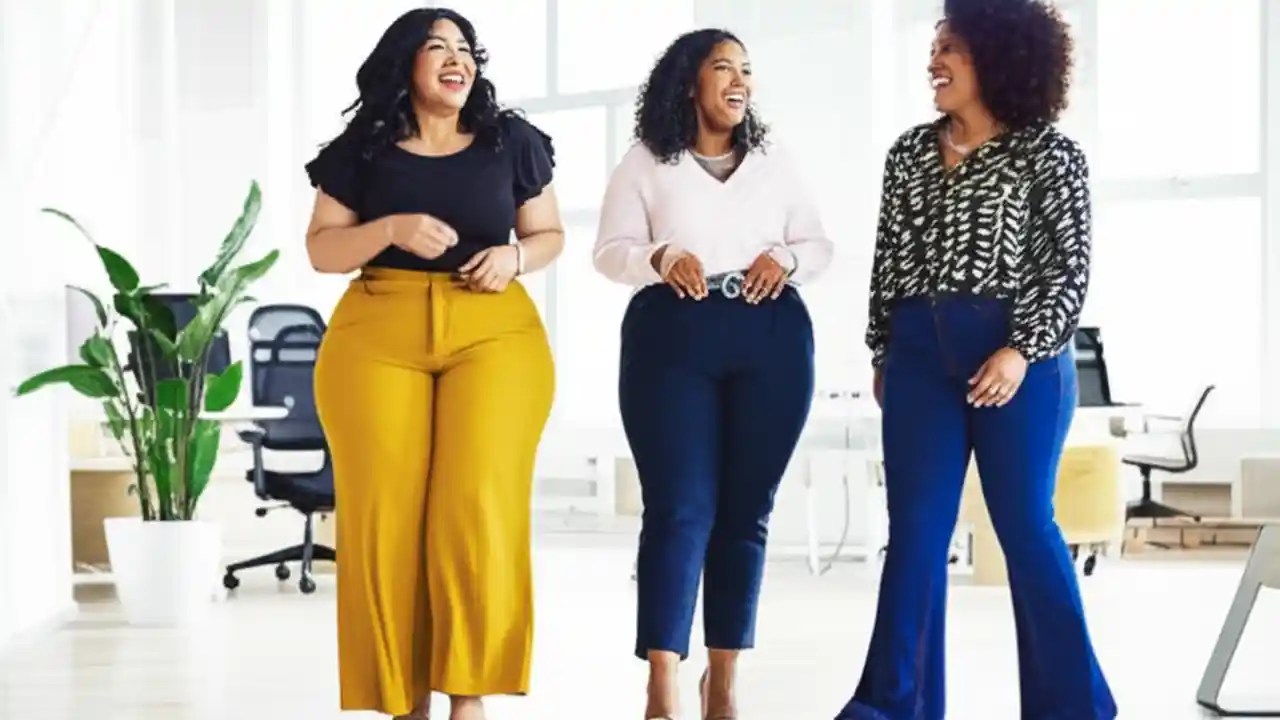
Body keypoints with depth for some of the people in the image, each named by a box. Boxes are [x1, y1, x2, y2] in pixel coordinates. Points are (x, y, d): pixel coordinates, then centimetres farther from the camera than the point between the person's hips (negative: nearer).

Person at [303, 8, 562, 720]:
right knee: (386, 512, -4)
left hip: (494, 332, 0)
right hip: (377, 335, 0)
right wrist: (392, 229, -10)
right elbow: (322, 250, 7)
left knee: (479, 506, -13)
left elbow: (550, 235, 17)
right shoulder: (362, 151, 7)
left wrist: (515, 256, -5)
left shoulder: (512, 143, 10)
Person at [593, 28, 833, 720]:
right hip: (673, 336, -3)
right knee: (679, 509, -10)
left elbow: (818, 244, 15)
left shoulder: (774, 164, 15)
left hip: (771, 338, 3)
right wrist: (661, 258, -18)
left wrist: (788, 259, -8)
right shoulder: (645, 163, 7)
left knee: (746, 510, 4)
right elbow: (610, 250, 2)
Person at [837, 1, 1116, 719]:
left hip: (1018, 356, -4)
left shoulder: (1048, 153, -2)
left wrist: (1022, 351, -16)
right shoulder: (911, 152, 12)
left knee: (1026, 524, -1)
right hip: (920, 353, 5)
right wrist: (883, 353, 13)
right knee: (915, 529, 3)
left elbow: (1071, 266, -6)